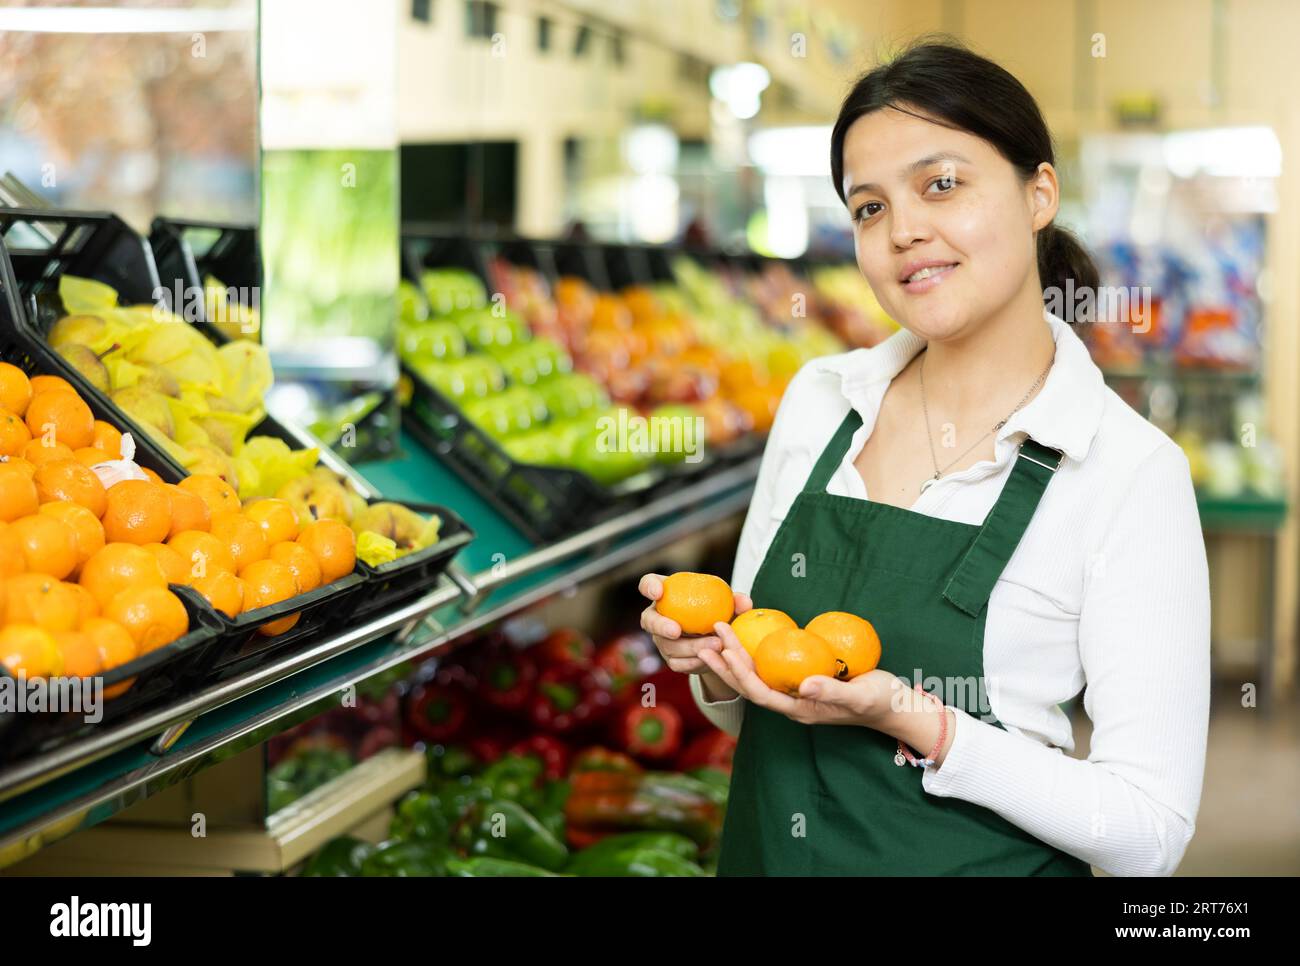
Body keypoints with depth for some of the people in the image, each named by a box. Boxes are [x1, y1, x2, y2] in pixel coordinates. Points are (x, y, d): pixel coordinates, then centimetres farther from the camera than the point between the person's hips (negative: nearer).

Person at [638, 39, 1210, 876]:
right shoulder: (820, 399, -1)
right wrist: (717, 663, -12)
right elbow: (753, 710, 9)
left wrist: (908, 720, -26)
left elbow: (1150, 831, -18)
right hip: (765, 852, 5)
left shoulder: (1129, 470, -16)